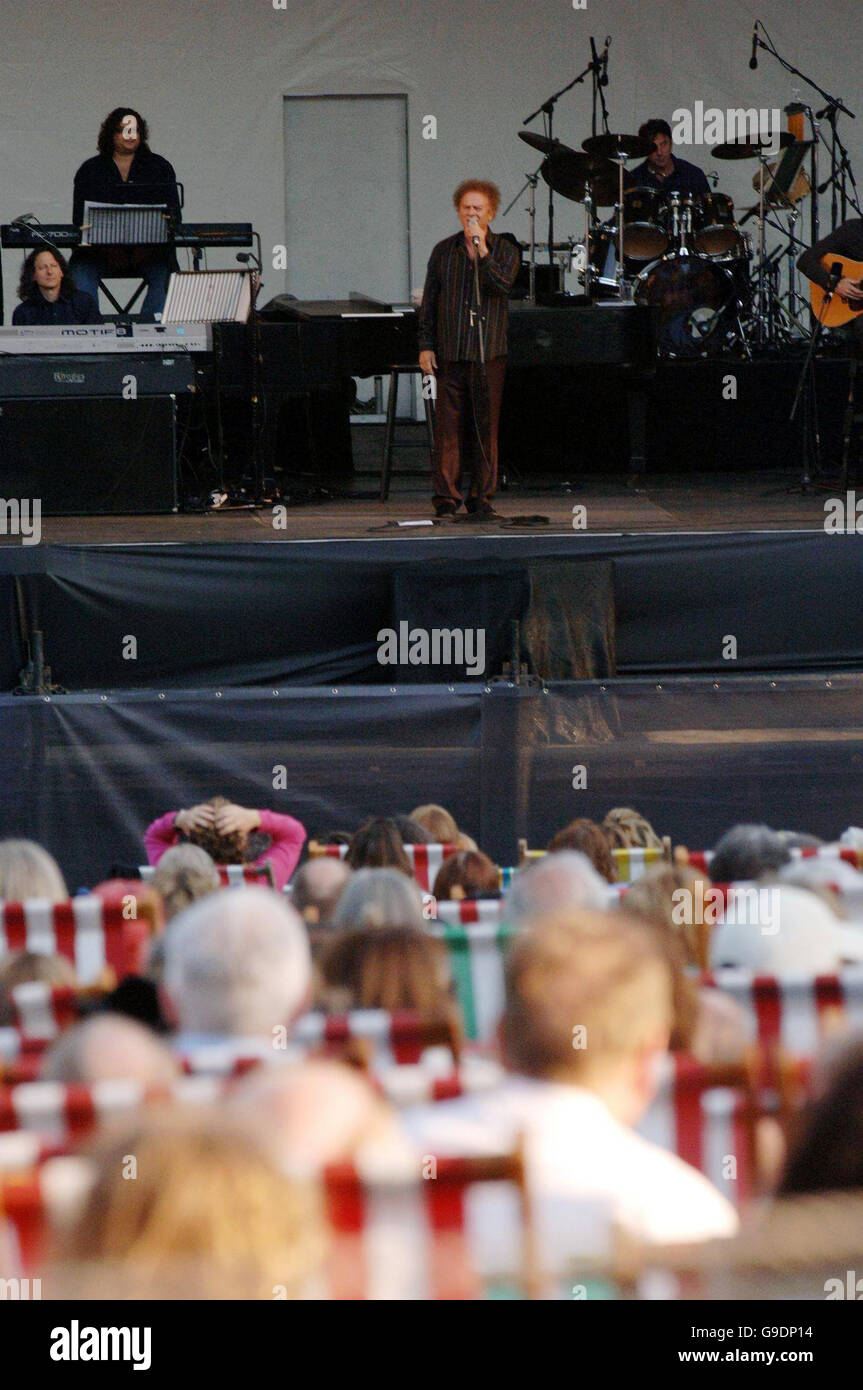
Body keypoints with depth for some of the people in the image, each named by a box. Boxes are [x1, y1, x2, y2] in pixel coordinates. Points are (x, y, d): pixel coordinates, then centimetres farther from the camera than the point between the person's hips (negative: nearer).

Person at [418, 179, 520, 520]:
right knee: (447, 426, -2)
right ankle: (445, 498, 2)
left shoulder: (505, 251, 4)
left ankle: (482, 499, 7)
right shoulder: (444, 251, 10)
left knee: (486, 427, 1)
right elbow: (429, 302, 10)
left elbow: (503, 285, -15)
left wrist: (482, 251, -20)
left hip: (489, 354, -1)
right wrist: (425, 345, 4)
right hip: (449, 352, 1)